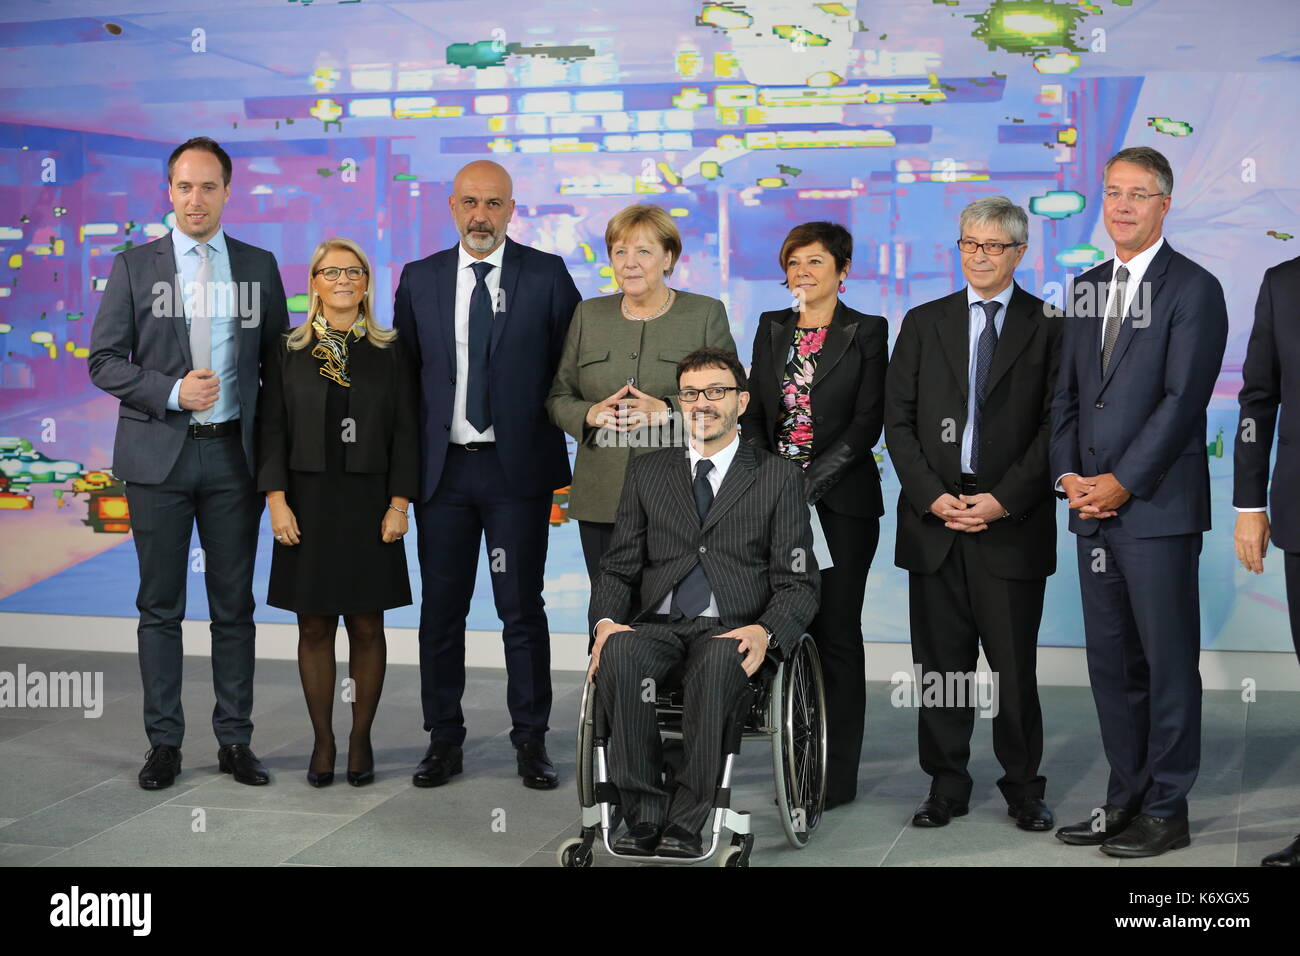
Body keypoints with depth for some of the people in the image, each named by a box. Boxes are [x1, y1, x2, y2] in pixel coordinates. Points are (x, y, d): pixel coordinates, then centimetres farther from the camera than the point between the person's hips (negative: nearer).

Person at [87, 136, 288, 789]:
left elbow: (277, 360, 10)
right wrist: (171, 391, -15)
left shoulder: (259, 266, 8)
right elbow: (104, 361, 0)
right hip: (159, 454, -1)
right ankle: (164, 742, 13)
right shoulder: (134, 267, 3)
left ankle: (235, 740, 14)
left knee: (234, 605, 6)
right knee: (160, 605, 4)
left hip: (234, 453, 1)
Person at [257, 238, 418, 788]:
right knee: (314, 626, 3)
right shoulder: (289, 351, 5)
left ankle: (361, 740, 14)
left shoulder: (390, 352, 5)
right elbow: (272, 429, 2)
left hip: (368, 504, 0)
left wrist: (399, 503, -5)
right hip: (308, 504, 0)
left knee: (366, 627, 3)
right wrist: (277, 500, -7)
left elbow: (405, 432, 3)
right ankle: (322, 741, 13)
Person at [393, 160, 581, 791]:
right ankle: (444, 740, 18)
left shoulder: (547, 275, 1)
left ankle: (531, 741, 12)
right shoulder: (419, 279, 8)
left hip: (518, 467, -2)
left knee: (522, 611, 3)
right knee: (440, 610, 7)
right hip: (442, 470, 2)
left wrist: (564, 432, -4)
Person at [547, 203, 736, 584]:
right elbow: (558, 396, 14)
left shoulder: (707, 314, 4)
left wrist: (667, 411, -16)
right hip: (601, 499, 3)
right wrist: (591, 414, -8)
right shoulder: (588, 315, 13)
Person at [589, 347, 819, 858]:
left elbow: (798, 583, 5)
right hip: (657, 624, 2)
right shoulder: (647, 471, 19)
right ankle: (644, 816, -27)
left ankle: (685, 825, -33)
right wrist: (606, 621, -7)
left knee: (715, 664, -38)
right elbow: (618, 567, 15)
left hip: (732, 630, -2)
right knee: (618, 655, -33)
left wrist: (763, 631, -17)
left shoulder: (779, 478, 11)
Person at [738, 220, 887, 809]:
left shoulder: (866, 332, 0)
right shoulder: (771, 328, 13)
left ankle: (837, 775, 6)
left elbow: (867, 422, -7)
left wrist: (809, 483, -15)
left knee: (835, 631, -1)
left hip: (839, 500, -4)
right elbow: (753, 413, 11)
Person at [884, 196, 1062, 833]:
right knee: (939, 661, 6)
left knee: (1015, 663, 3)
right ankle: (946, 787, 16)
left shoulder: (1049, 326, 3)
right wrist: (932, 496, -6)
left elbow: (1056, 424, -3)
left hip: (1012, 521, -2)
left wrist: (1003, 500, -11)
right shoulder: (923, 324, 11)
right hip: (933, 518, 2)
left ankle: (1023, 789, 16)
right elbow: (898, 420, 6)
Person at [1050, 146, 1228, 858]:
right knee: (1110, 660, 11)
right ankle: (1125, 799, 20)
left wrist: (1121, 482, -14)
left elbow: (1183, 399, -12)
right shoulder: (1087, 287, 16)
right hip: (1093, 507, 7)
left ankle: (1166, 812, 8)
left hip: (1157, 506, -7)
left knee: (1167, 661, 0)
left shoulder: (1194, 289, -5)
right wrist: (1068, 474, 2)